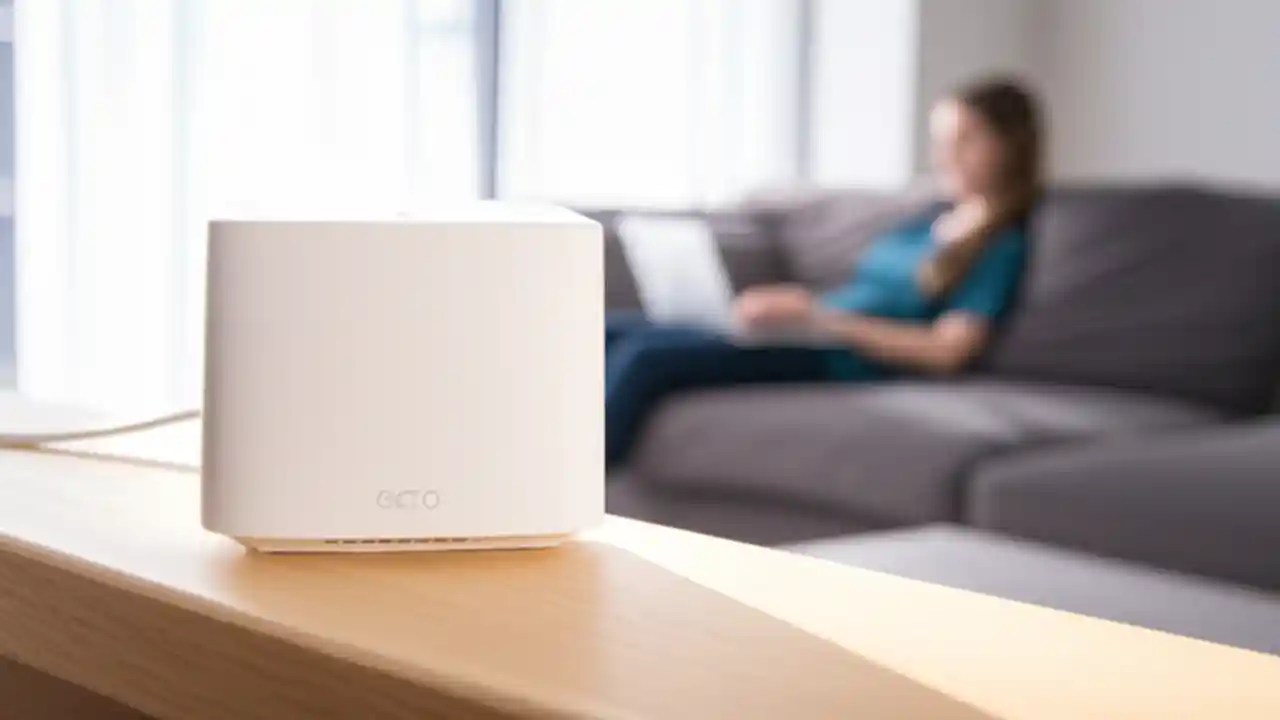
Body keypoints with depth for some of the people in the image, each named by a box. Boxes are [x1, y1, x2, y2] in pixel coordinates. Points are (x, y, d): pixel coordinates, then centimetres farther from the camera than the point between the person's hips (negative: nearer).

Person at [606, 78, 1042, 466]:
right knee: (604, 333, -7)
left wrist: (817, 314, -17)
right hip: (802, 337, 8)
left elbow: (948, 351, -14)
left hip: (837, 362, -8)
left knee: (643, 357, -27)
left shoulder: (1001, 247, -2)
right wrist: (789, 304, 1)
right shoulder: (932, 220, 22)